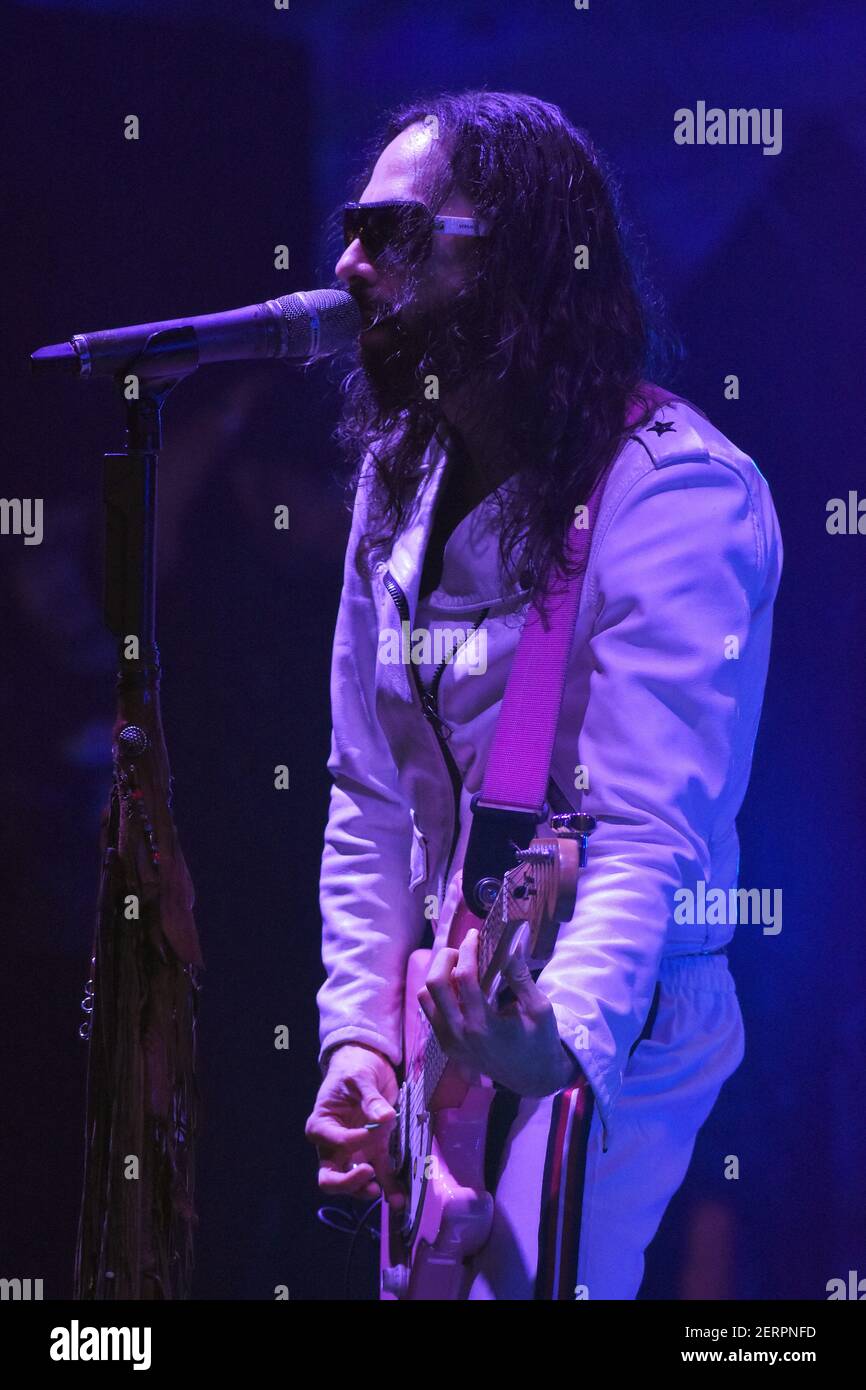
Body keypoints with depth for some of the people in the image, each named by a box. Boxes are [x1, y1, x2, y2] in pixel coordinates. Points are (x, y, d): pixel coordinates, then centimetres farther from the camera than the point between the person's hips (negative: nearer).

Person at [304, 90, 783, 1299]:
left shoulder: (672, 493, -19)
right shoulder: (402, 476, 6)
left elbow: (653, 834, -28)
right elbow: (370, 795, 9)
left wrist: (562, 1035, -43)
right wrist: (359, 1032, -1)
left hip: (601, 1031, -8)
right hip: (447, 1017, 8)